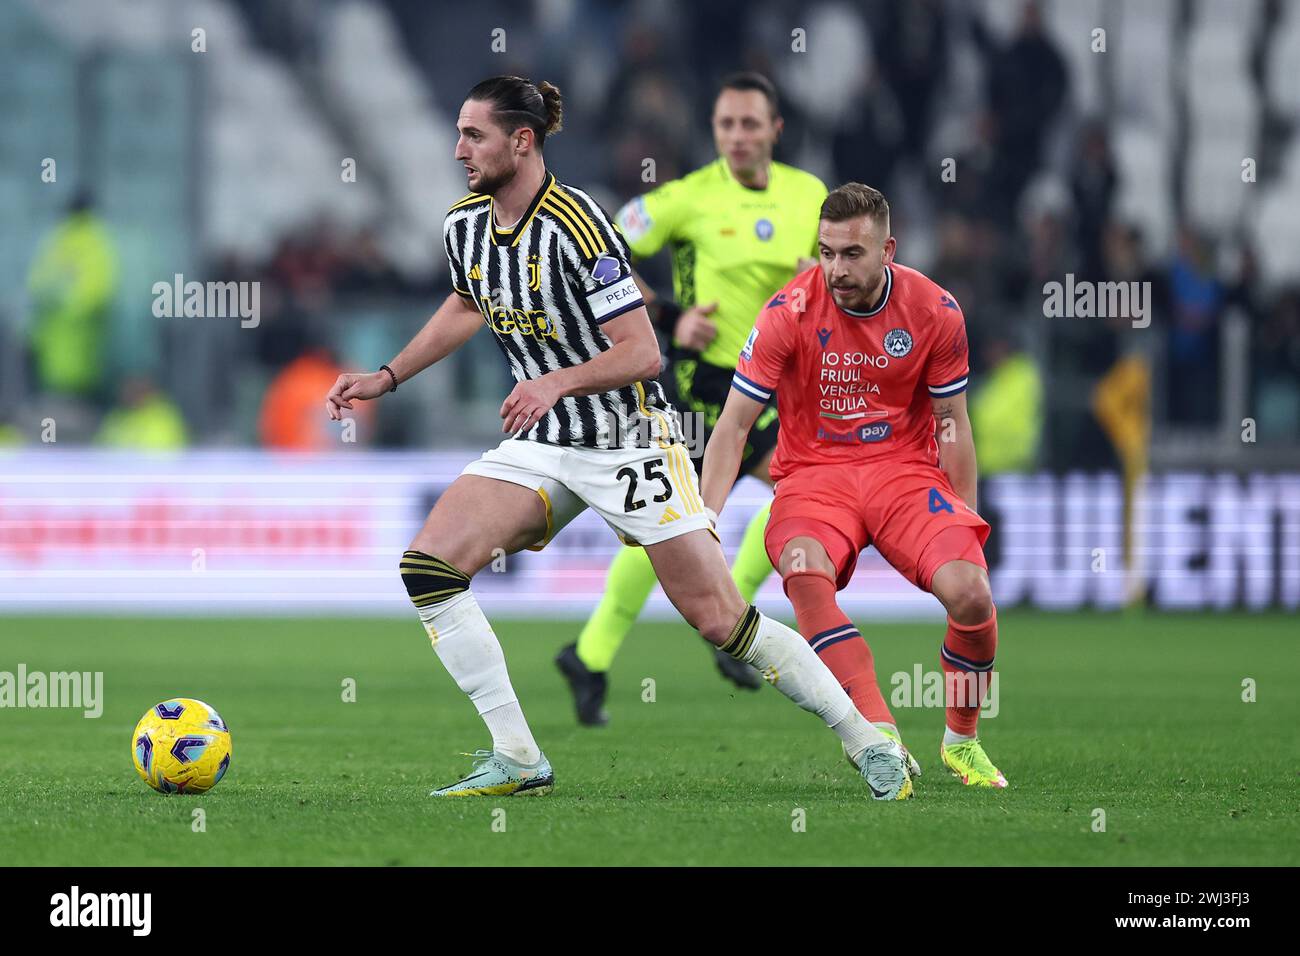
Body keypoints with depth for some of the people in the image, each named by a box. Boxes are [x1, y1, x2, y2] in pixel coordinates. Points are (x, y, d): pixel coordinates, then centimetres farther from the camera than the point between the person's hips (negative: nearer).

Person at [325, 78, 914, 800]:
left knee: (721, 620, -9)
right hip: (542, 443, 7)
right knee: (427, 567, -13)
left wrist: (559, 381, -36)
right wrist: (385, 379, 23)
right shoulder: (465, 225, 1)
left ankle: (872, 746, 6)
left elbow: (644, 354, -22)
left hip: (630, 442, -7)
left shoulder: (575, 225, -21)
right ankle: (517, 760, -8)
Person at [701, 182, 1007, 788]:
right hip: (813, 473, -1)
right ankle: (880, 736, -39)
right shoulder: (790, 312, -10)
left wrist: (965, 525, 5)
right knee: (805, 575, -35)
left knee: (971, 594, -22)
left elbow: (952, 425, 7)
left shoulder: (935, 312, -5)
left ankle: (961, 742, 5)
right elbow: (734, 425, -7)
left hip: (905, 468, 1)